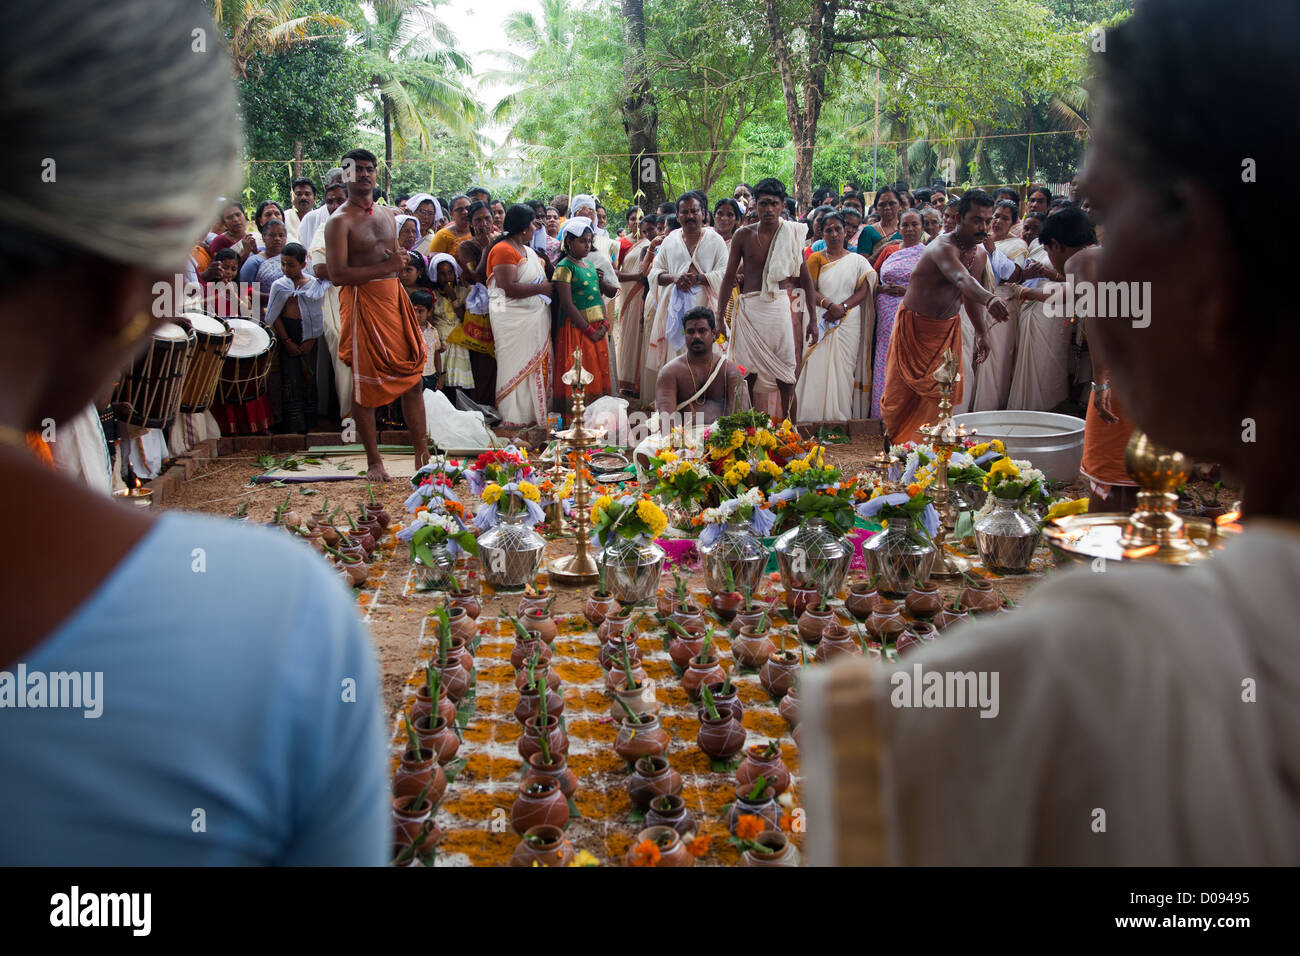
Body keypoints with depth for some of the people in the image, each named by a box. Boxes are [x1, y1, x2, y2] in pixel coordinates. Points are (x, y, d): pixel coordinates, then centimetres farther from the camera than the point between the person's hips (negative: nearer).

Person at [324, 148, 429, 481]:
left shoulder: (387, 214, 16)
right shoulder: (340, 221, -7)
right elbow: (337, 275, -17)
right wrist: (384, 267, -16)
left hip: (394, 296, 7)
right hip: (362, 302, -6)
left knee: (413, 377, 5)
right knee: (365, 383, -1)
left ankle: (422, 454, 13)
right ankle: (374, 462, 8)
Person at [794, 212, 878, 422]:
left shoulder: (858, 261, 10)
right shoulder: (816, 259, 9)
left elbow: (863, 292, 2)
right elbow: (811, 291, -1)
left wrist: (842, 307, -14)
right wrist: (829, 305, -19)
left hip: (848, 324, 1)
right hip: (821, 323, 0)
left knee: (844, 370, -2)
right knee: (818, 368, -8)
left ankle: (841, 417, 1)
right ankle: (815, 417, -6)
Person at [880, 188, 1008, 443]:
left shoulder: (980, 254, 0)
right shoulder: (943, 247, -26)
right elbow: (961, 279, -47)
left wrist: (981, 332, 11)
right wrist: (988, 299, -64)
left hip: (948, 327, 6)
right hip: (915, 325, -6)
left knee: (947, 390, 0)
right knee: (902, 388, 5)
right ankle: (893, 437, 29)